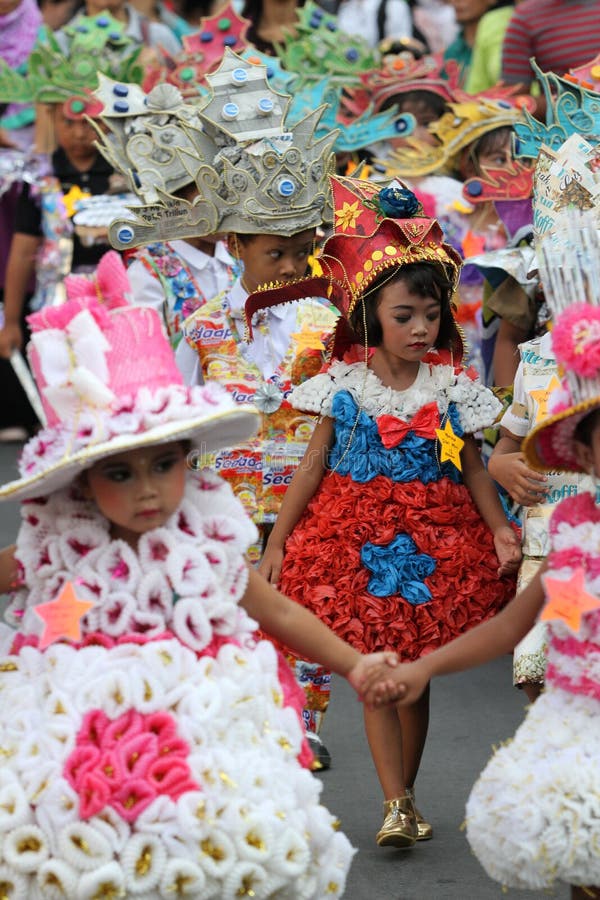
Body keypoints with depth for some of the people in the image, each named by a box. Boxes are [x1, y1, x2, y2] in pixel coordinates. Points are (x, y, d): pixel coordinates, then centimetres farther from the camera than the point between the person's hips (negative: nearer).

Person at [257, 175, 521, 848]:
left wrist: (500, 530, -11)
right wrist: (277, 540, 1)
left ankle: (404, 800, 17)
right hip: (358, 536, -1)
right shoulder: (343, 386, -4)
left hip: (434, 537, 1)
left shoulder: (451, 388, -2)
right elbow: (314, 464, 1)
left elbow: (472, 468, 3)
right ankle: (395, 805, -6)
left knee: (414, 673, 6)